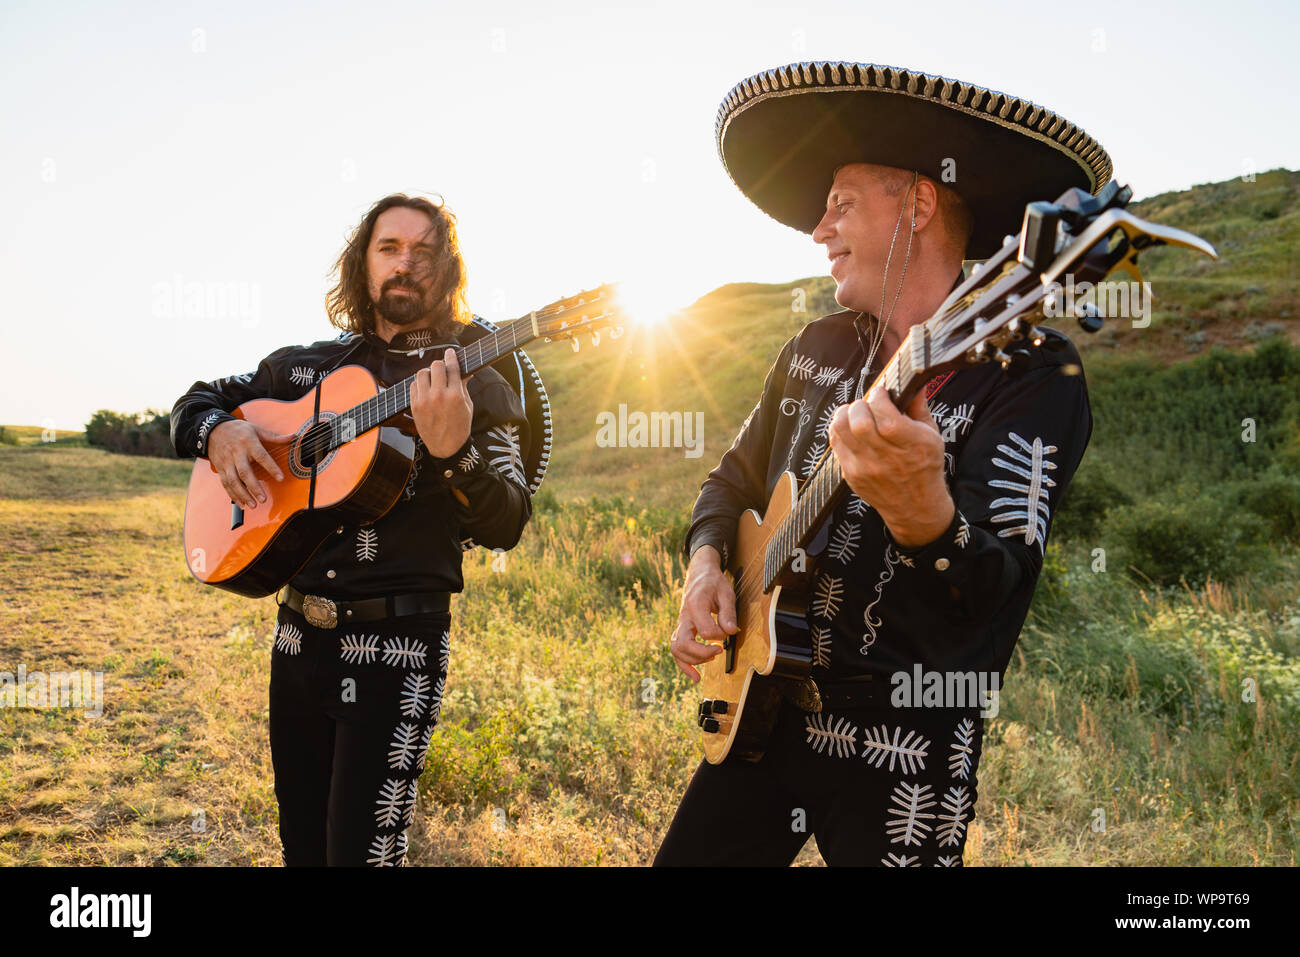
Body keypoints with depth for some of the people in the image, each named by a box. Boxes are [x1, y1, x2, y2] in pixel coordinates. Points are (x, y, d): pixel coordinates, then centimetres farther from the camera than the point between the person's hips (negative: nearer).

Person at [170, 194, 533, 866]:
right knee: (300, 845, 14)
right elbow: (195, 402, 22)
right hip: (297, 633, 5)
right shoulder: (310, 365, 12)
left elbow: (505, 527, -11)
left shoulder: (481, 387, -1)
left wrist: (454, 451, -30)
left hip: (397, 641, -5)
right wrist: (218, 432, -2)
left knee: (361, 851, -6)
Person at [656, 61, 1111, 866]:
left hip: (903, 752, -5)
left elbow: (989, 607, -26)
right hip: (761, 711, 6)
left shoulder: (1034, 371, -15)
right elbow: (734, 482, 17)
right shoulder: (817, 348, 6)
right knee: (687, 855, 12)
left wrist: (923, 516, -46)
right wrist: (708, 564, -3)